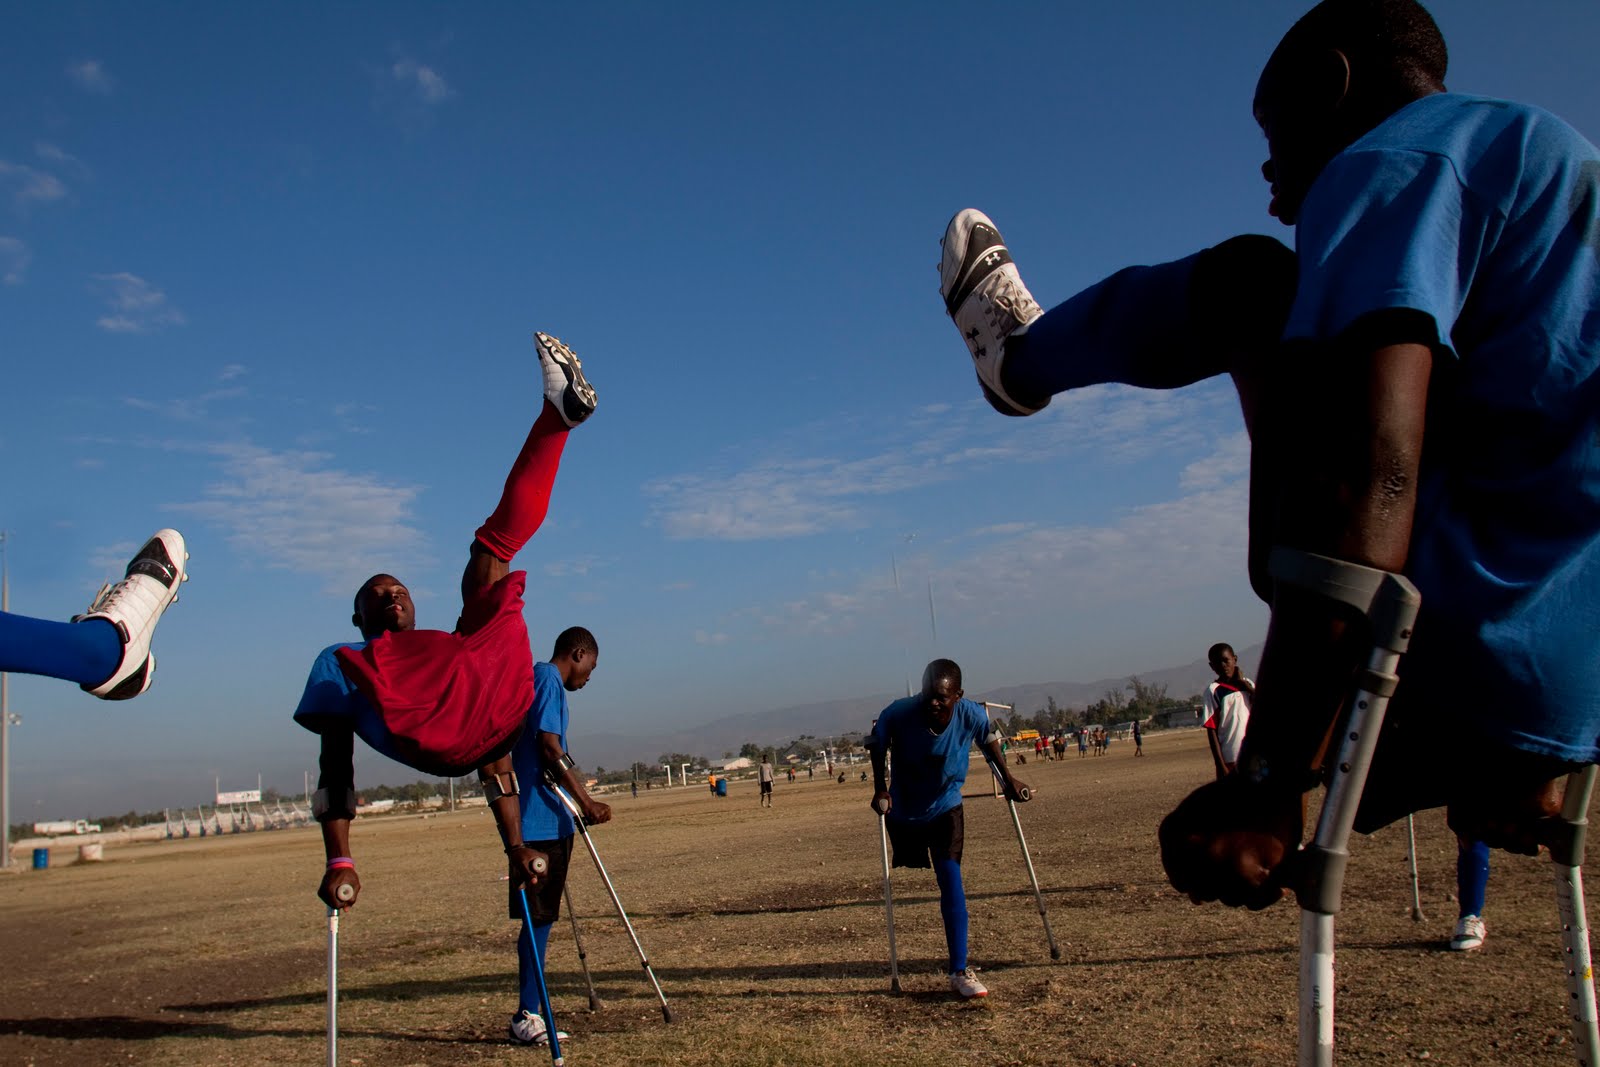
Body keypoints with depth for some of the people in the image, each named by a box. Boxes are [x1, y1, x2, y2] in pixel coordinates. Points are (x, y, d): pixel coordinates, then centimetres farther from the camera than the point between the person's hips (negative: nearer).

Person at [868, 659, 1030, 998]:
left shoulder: (972, 716, -24)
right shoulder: (899, 714, -30)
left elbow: (989, 740, -1)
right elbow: (876, 744, -10)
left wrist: (1008, 780, 3)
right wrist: (880, 788, -17)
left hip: (946, 807, 0)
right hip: (903, 809, 0)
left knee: (951, 881, -13)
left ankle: (959, 971, -8)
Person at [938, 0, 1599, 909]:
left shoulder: (1391, 163, -9)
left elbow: (1369, 476, -26)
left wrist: (1271, 784, -27)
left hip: (1467, 659, -10)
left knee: (1248, 285, 2)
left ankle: (1025, 358, 28)